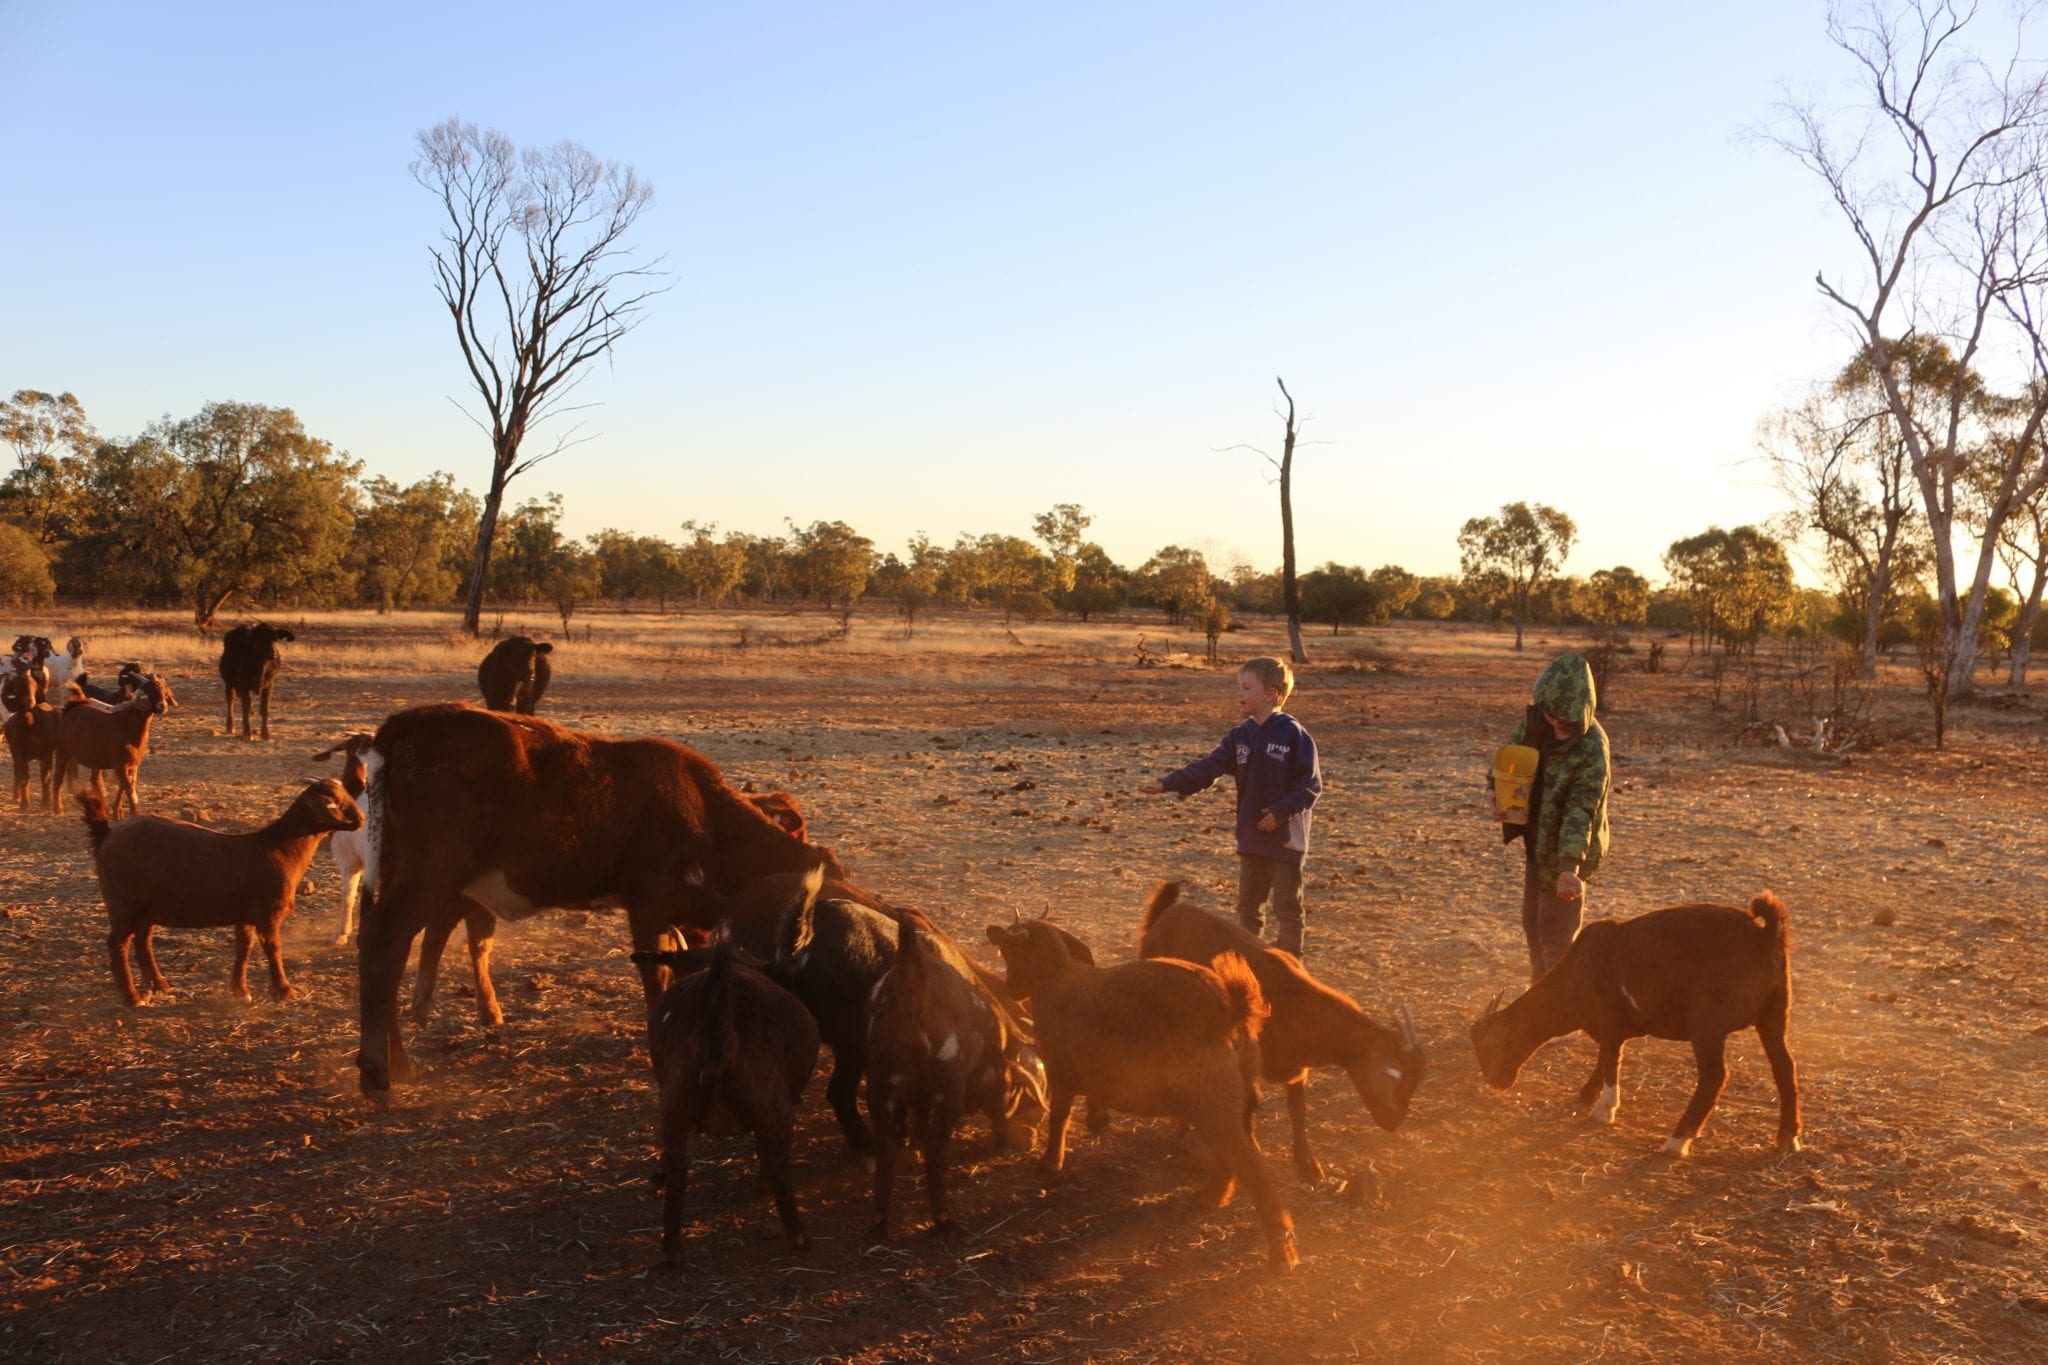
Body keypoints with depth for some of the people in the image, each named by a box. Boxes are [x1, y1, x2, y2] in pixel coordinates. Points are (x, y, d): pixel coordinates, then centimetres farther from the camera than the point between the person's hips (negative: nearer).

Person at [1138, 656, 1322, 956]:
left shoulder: (1293, 734, -13)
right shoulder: (1240, 736, 5)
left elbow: (1310, 785, -13)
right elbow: (1207, 767, -2)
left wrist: (1282, 811, -23)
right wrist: (1167, 784, -13)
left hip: (1286, 838, -6)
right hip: (1251, 836, 6)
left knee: (1287, 907, 5)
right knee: (1247, 904, 15)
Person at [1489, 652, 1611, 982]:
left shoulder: (1592, 748, -26)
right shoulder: (1536, 722, -7)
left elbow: (1581, 810, -31)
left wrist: (1570, 866, -39)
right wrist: (1494, 791, -11)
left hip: (1566, 851, -8)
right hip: (1537, 842, 8)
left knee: (1556, 933, 3)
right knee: (1533, 925, 21)